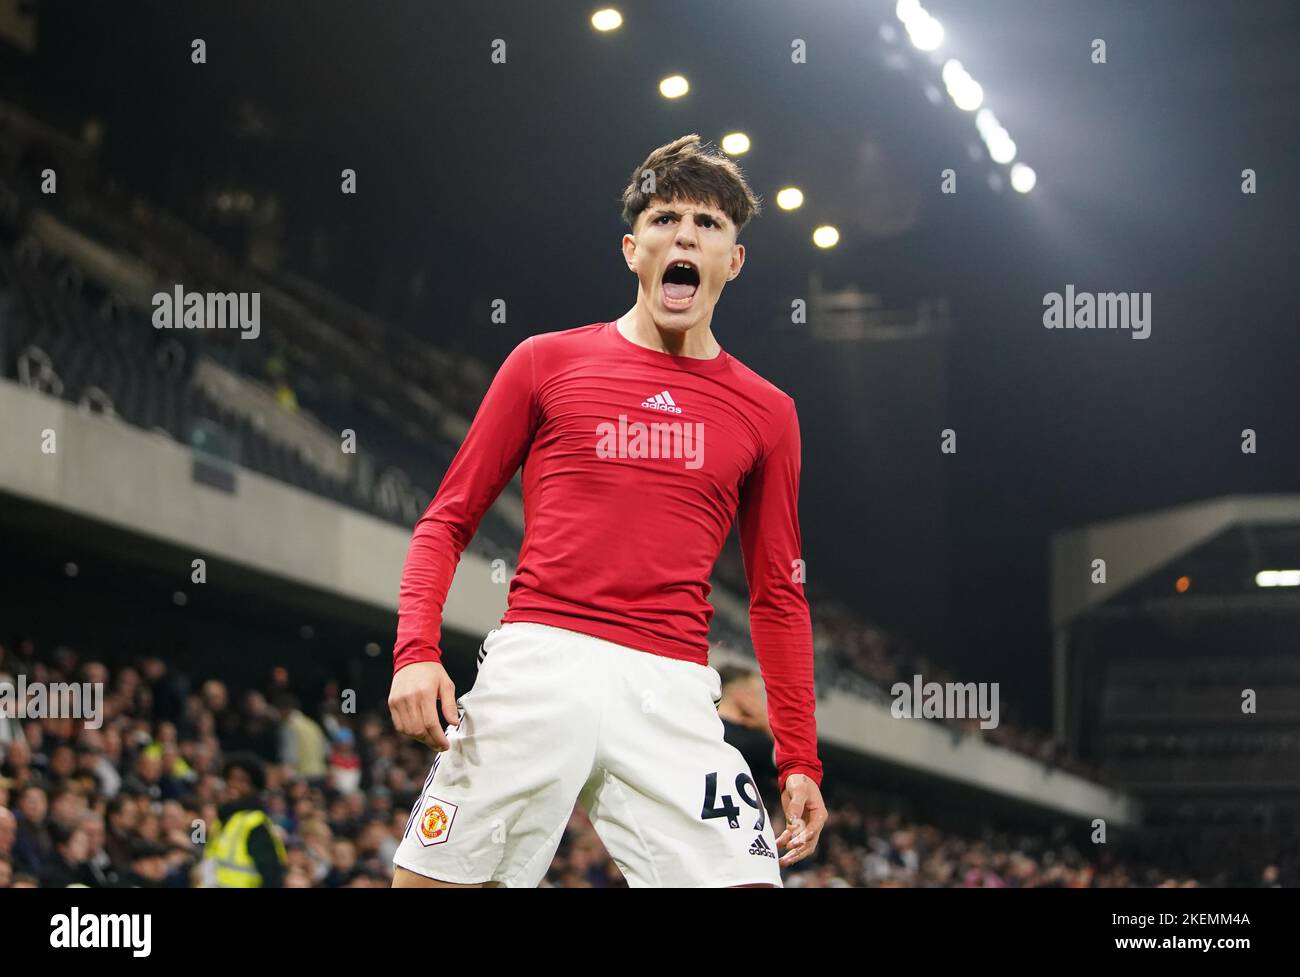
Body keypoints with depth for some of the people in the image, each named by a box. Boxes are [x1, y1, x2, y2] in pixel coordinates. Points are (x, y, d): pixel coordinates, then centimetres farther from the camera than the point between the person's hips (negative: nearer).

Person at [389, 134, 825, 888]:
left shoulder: (766, 413, 14)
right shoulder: (547, 362, 10)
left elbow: (779, 597, 17)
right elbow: (447, 522, 11)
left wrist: (800, 760, 11)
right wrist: (417, 651, -5)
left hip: (673, 689, 1)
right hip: (536, 664, -1)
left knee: (745, 880, -15)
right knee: (427, 880, -6)